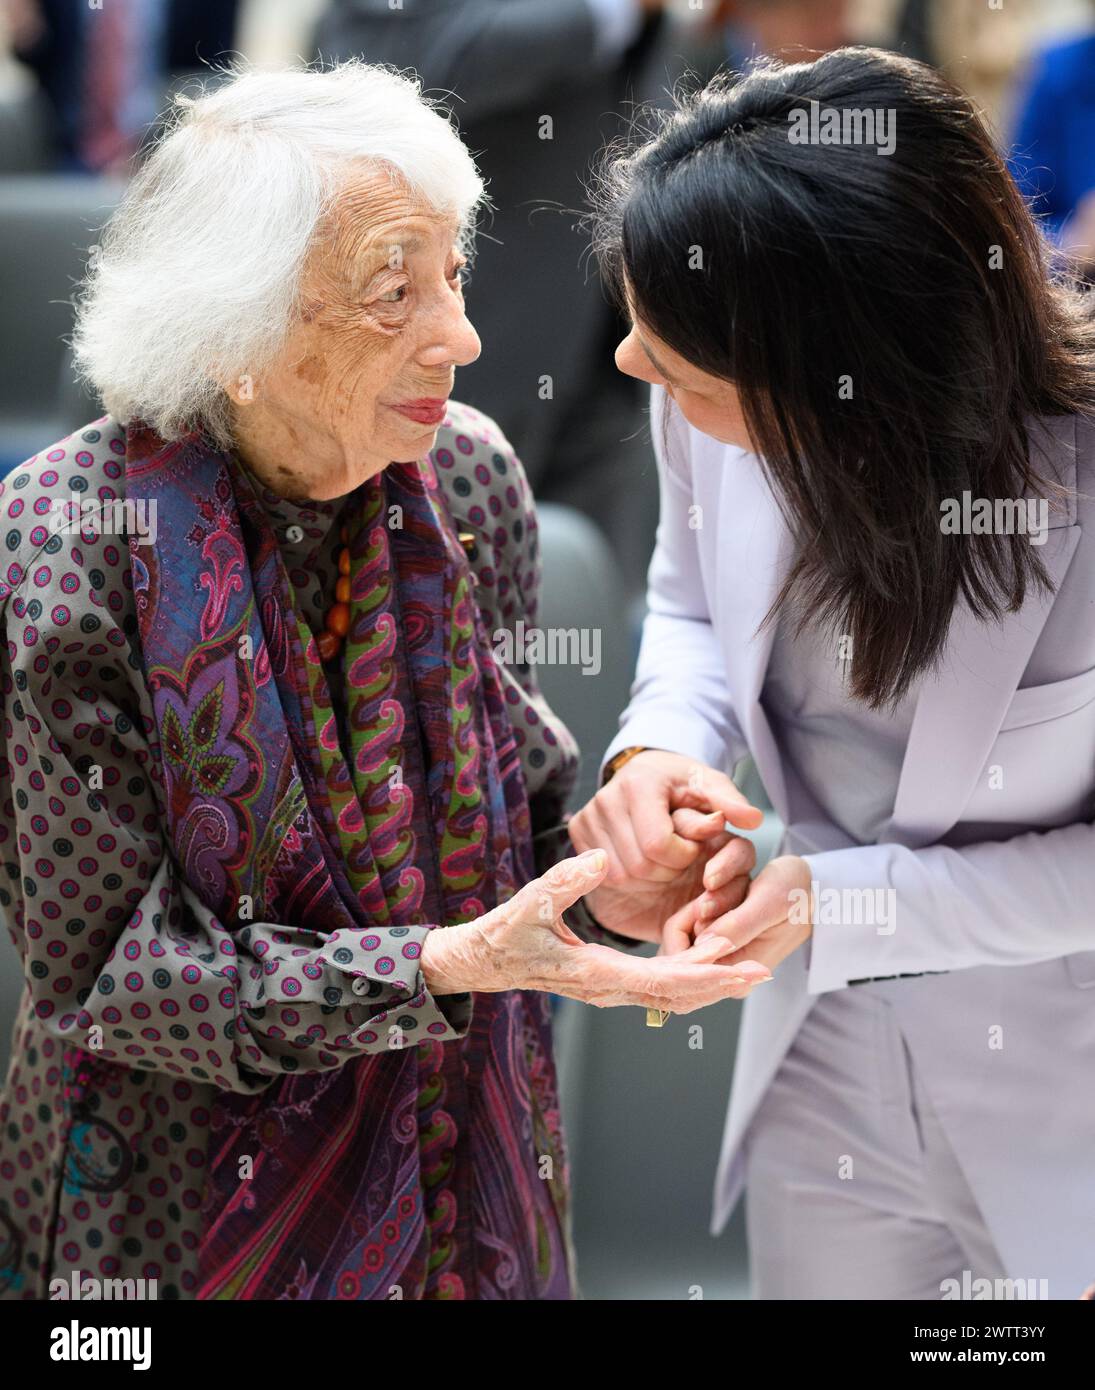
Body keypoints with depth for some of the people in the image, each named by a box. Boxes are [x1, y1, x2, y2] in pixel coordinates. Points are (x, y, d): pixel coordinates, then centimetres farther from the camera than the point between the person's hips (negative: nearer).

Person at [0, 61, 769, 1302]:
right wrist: (448, 964, -30)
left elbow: (517, 795, 5)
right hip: (179, 1220, -4)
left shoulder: (469, 475, -8)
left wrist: (616, 864, -18)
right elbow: (104, 976, -21)